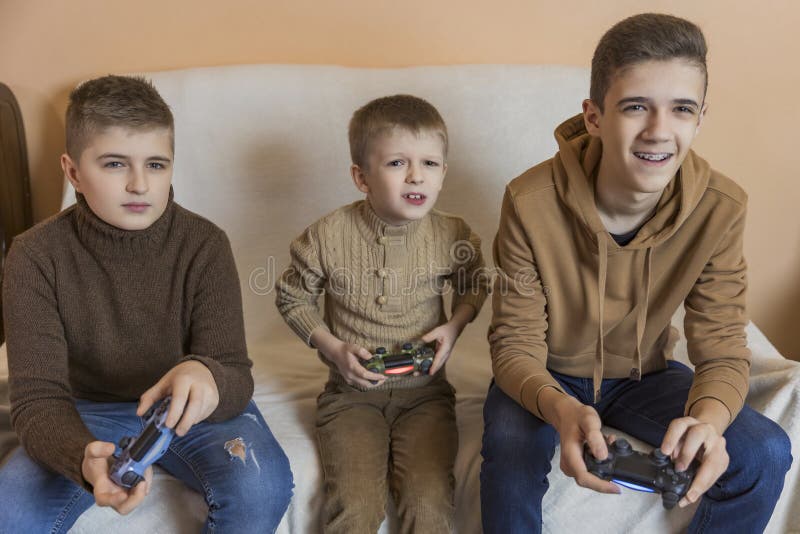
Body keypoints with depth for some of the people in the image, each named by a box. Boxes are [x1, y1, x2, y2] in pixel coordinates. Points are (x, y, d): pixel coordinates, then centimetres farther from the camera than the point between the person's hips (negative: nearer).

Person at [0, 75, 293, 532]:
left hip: (191, 408, 0)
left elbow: (237, 378, -18)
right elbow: (38, 398, -17)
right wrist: (83, 458, -41)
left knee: (261, 488, -28)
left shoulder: (204, 245, -15)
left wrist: (207, 377, -44)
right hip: (90, 412, 1)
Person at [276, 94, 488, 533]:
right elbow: (292, 297, 4)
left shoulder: (452, 236, -7)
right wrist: (332, 347, -9)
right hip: (352, 393, 0)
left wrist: (455, 325, -4)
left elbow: (474, 283, 14)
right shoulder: (329, 236, -12)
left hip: (424, 392, 1)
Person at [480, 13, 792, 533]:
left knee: (766, 453, -16)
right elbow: (517, 344, -21)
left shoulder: (721, 208, -19)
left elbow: (723, 350, -16)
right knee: (511, 451, -33)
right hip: (549, 375, -2)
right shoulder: (531, 203, -27)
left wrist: (707, 418, -41)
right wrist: (561, 409, -45)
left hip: (645, 373, 3)